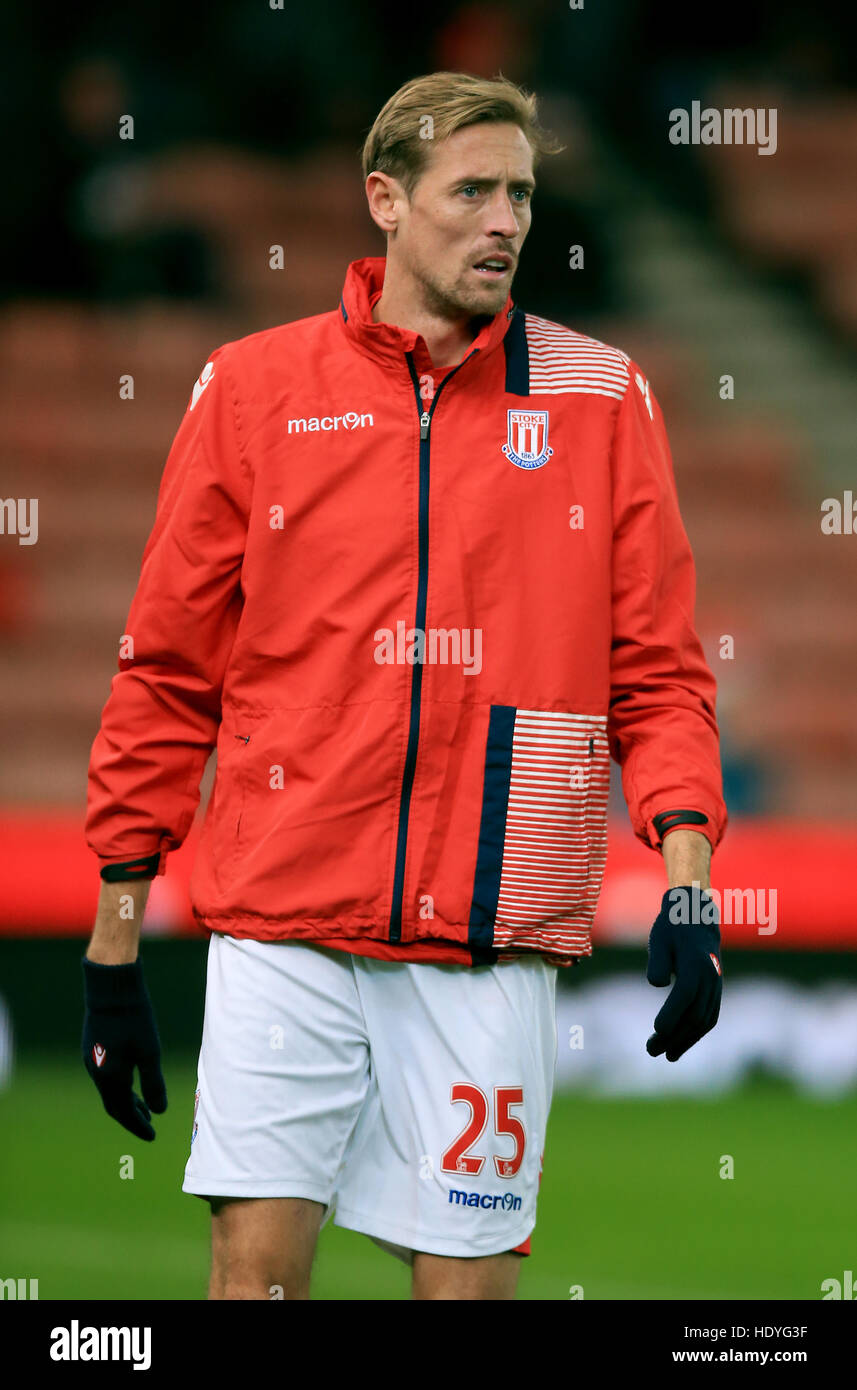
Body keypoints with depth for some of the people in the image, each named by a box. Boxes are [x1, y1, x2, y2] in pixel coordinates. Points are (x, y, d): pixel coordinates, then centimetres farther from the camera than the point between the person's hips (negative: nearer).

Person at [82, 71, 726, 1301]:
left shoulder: (601, 398, 6)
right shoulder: (255, 388, 5)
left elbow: (656, 671, 7)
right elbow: (168, 675, 8)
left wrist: (687, 876, -9)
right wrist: (116, 936, 6)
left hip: (492, 942, 1)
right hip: (285, 920, 0)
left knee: (467, 1272, 1)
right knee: (258, 1255, -4)